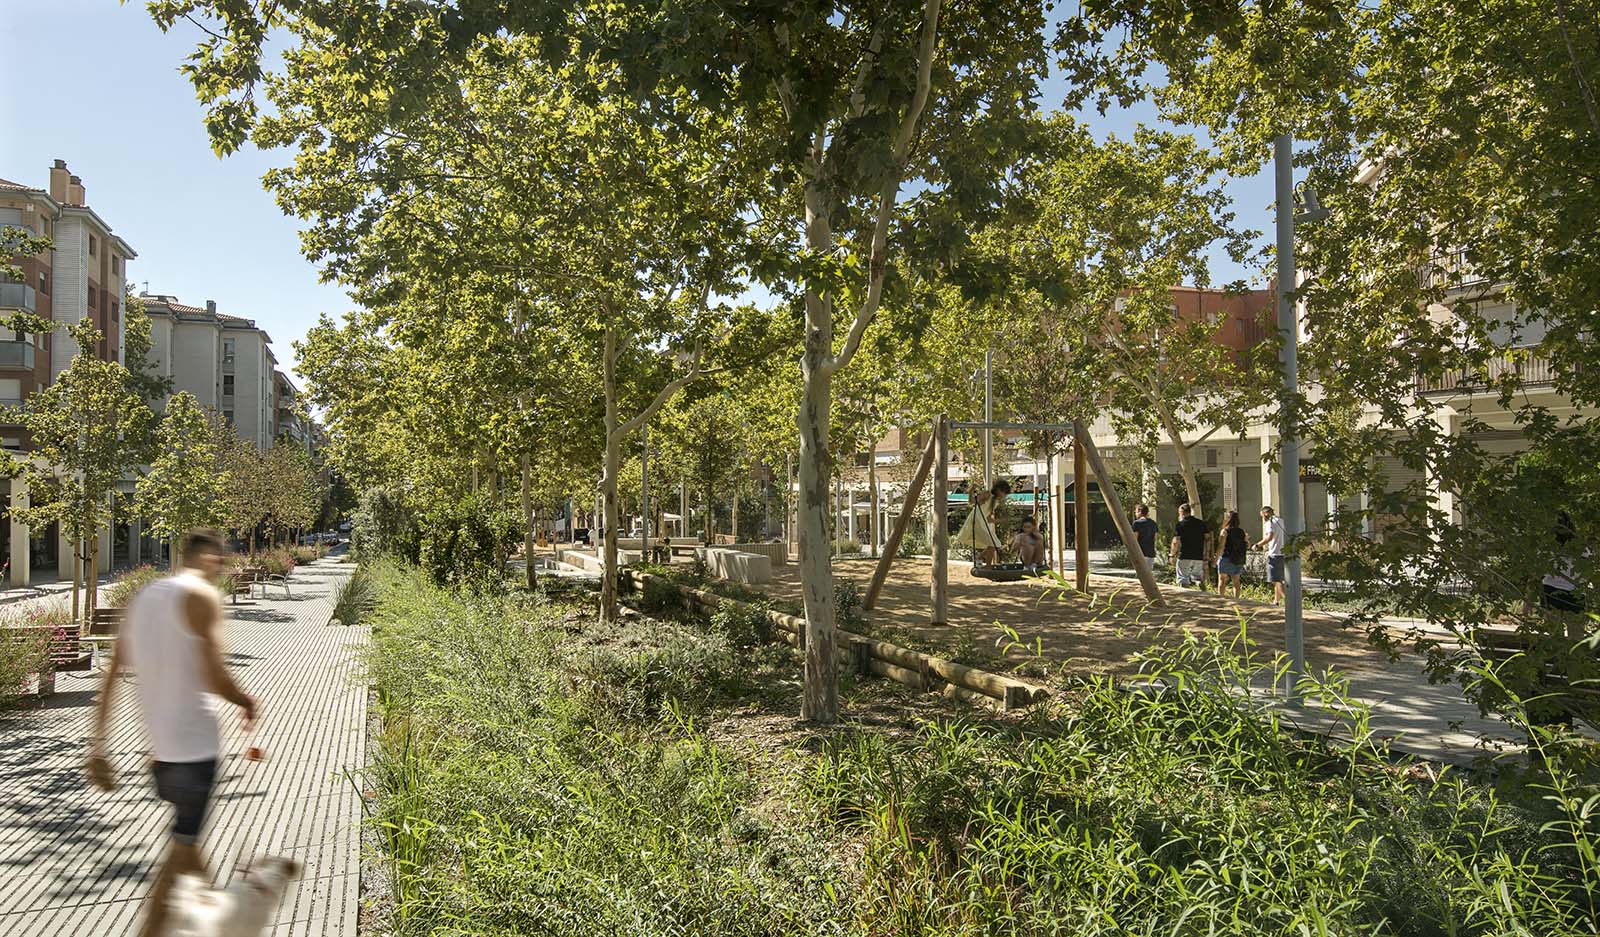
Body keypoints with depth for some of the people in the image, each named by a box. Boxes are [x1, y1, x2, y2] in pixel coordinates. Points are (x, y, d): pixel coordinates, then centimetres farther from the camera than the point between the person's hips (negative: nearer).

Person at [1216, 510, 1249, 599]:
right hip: (1239, 561, 4)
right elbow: (1248, 545, 10)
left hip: (1226, 559, -4)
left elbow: (1221, 547, -17)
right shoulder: (1242, 531, 2)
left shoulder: (1225, 531, -12)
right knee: (1236, 581, 12)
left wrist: (1216, 560, -12)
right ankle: (1236, 598, 11)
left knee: (1222, 580, 5)